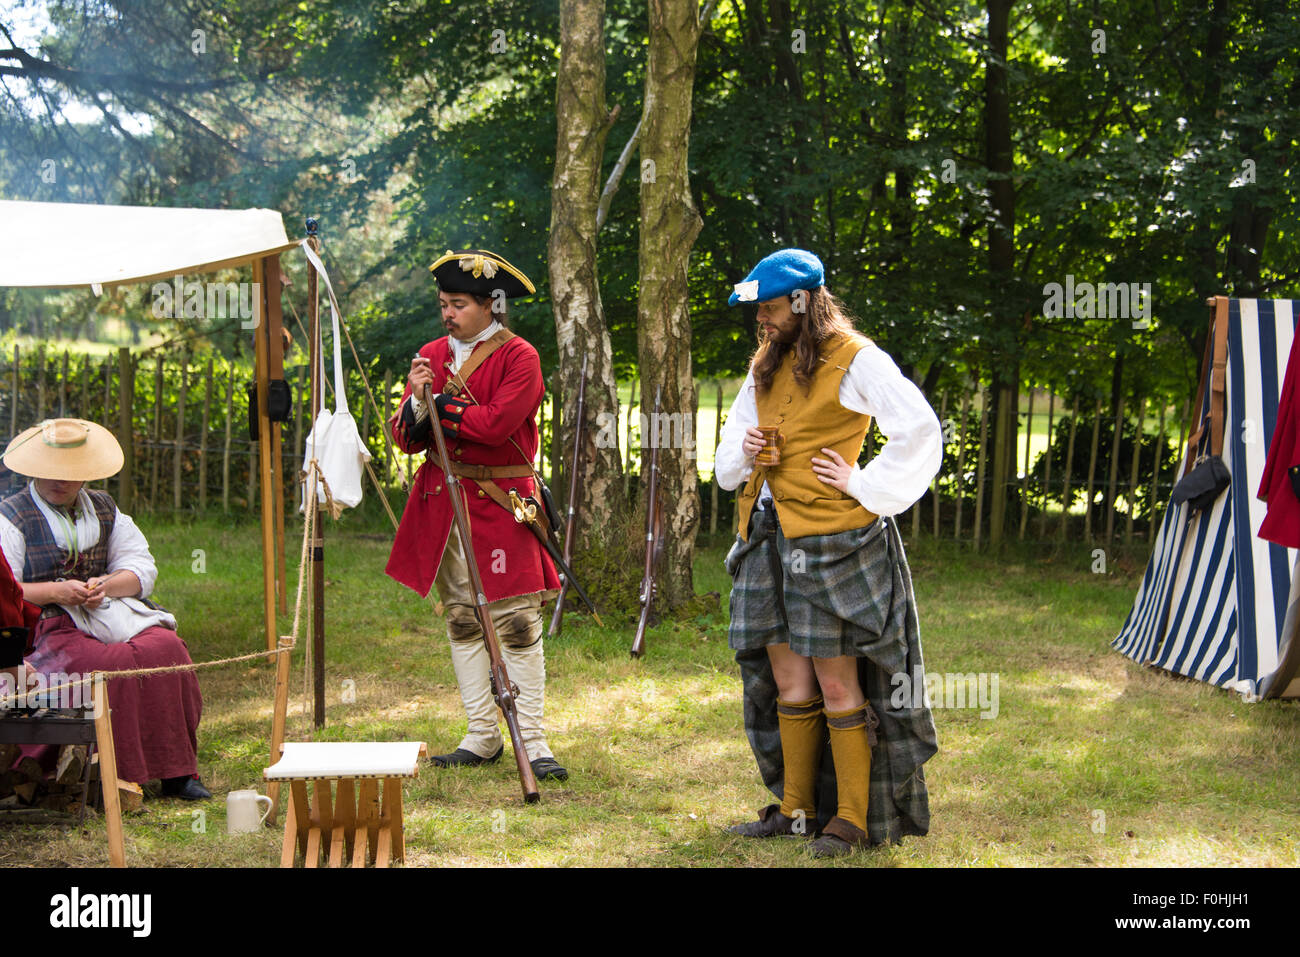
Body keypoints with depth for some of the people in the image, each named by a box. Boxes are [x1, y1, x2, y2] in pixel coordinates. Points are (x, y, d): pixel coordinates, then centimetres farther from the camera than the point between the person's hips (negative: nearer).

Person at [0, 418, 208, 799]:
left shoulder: (103, 508, 19)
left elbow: (141, 566, 13)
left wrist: (107, 586, -8)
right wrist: (55, 592, -19)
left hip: (110, 609, 5)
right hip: (49, 626, -5)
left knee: (167, 648, -24)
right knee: (116, 665, -33)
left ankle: (177, 772, -20)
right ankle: (120, 779, -24)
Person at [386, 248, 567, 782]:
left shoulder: (519, 357, -6)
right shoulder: (432, 355, 11)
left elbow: (496, 423, -20)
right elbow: (406, 438, 7)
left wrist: (439, 404, -9)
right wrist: (417, 399, -13)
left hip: (499, 502, -6)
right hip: (442, 499, 6)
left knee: (517, 623, -6)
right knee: (461, 621, 9)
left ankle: (533, 742, -2)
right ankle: (482, 737, 17)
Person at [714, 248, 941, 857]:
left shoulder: (853, 360, -8)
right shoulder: (767, 365, 16)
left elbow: (919, 430, -14)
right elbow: (733, 437, 25)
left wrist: (864, 486, -14)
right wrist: (742, 449, 2)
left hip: (830, 538, -7)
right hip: (769, 535, 7)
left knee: (837, 684, -4)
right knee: (788, 681, 11)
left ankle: (853, 818, 4)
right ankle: (796, 809, 20)